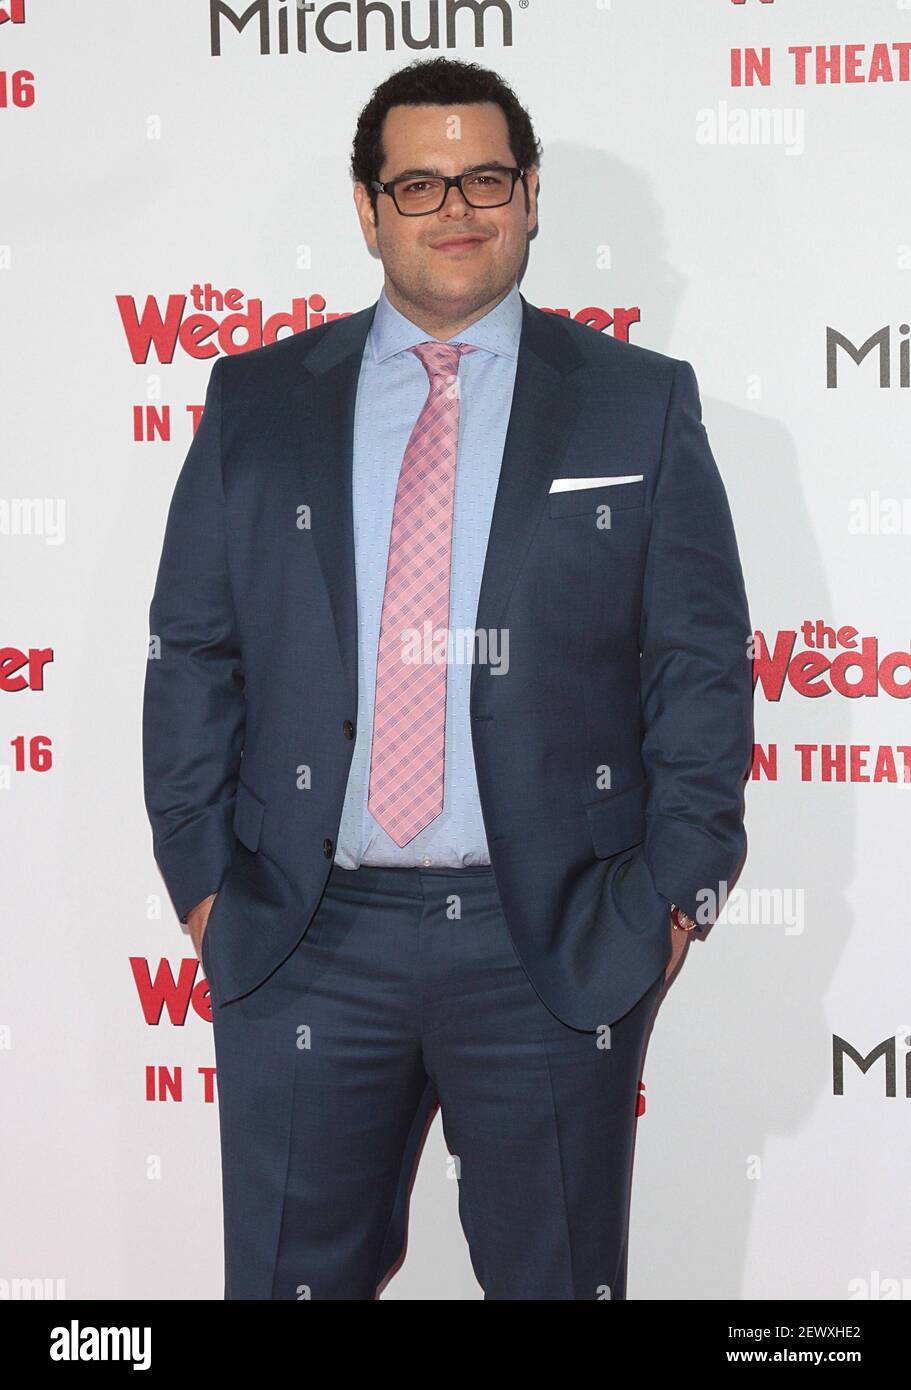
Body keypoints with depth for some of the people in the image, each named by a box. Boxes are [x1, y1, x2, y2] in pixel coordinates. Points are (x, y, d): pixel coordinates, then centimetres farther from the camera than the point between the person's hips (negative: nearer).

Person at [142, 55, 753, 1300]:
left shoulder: (641, 404, 4)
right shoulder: (257, 402, 8)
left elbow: (703, 666, 2)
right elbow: (192, 652, 7)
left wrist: (674, 893, -5)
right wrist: (201, 878, 1)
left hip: (557, 945, -1)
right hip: (303, 940, 1)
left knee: (558, 1278, 12)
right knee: (292, 1276, 10)